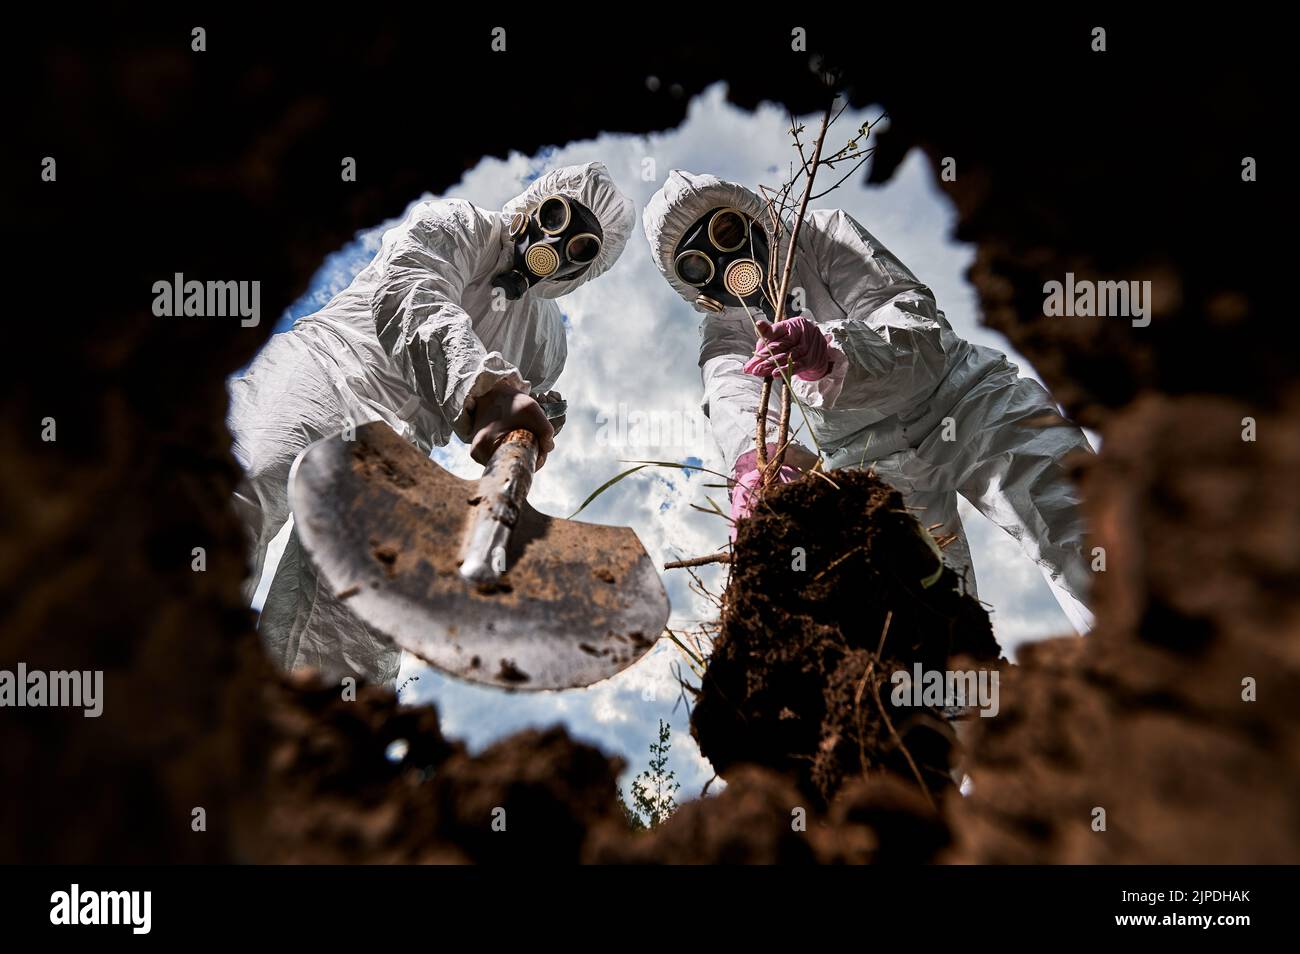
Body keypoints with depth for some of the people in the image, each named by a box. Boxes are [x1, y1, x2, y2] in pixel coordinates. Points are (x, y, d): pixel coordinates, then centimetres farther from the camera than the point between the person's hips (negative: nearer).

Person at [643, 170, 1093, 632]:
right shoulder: (721, 336, 2)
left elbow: (921, 333, -22)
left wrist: (832, 353, -45)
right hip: (868, 461, 2)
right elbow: (735, 401, -24)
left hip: (961, 399, -2)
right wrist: (756, 457, -50)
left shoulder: (823, 236, -6)